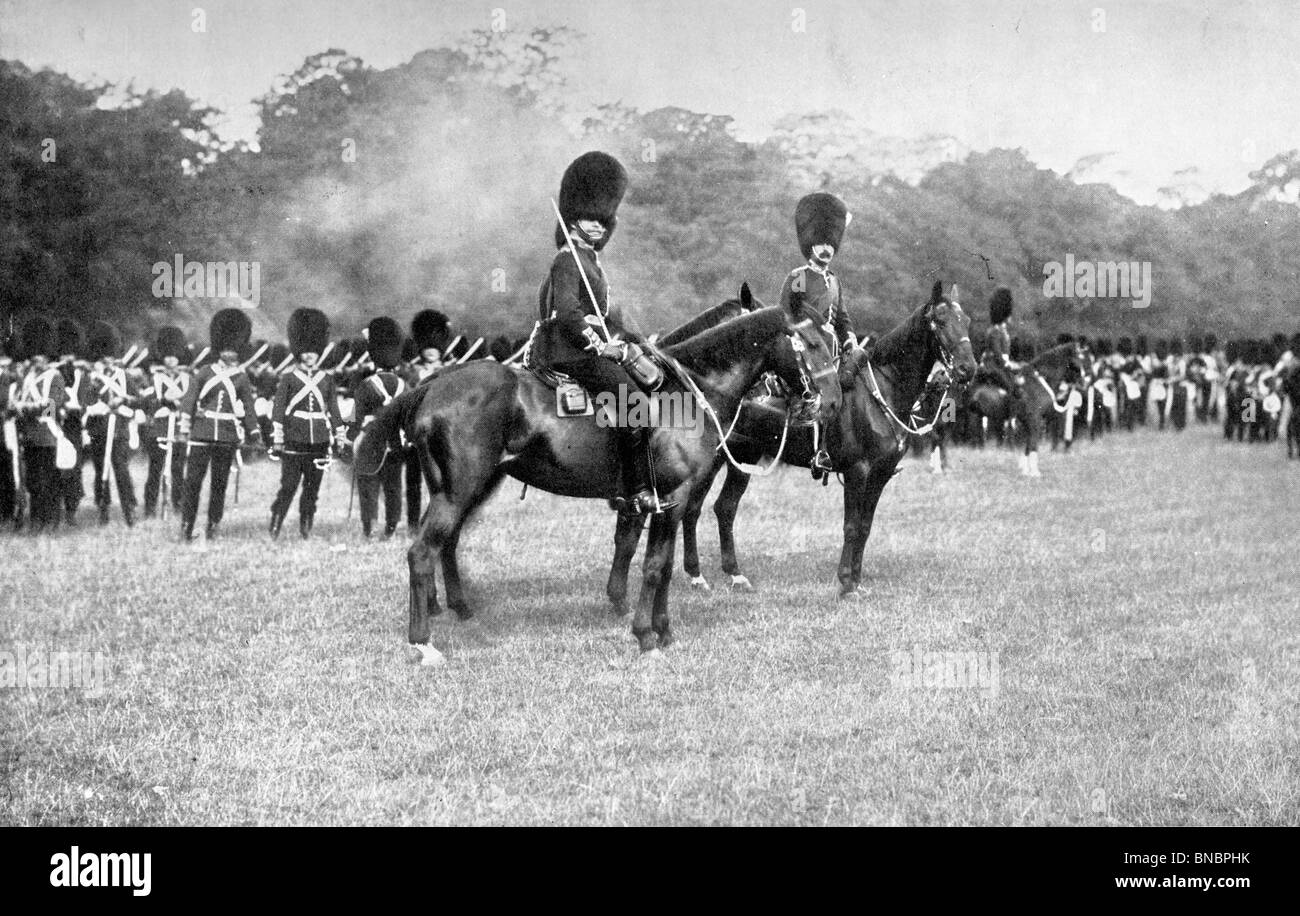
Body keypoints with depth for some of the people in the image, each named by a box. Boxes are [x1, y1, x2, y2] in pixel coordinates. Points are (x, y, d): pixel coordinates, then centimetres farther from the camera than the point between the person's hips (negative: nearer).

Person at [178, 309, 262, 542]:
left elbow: (249, 408, 10)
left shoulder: (241, 378, 7)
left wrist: (254, 434, 6)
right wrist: (184, 429, -8)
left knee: (220, 483, 5)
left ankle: (213, 528, 13)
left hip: (228, 435, 1)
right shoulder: (205, 373, 3)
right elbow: (189, 400, 0)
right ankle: (186, 527, 3)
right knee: (193, 480, -3)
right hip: (202, 432, -1)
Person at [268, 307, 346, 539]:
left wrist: (340, 437, 9)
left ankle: (306, 530, 14)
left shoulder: (327, 379, 12)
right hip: (293, 443, -3)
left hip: (319, 443, 3)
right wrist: (277, 440, -7)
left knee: (312, 488, 5)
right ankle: (274, 531, 1)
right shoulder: (289, 379, 3)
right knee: (288, 486, -5)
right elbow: (278, 411, 0)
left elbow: (333, 410, 14)